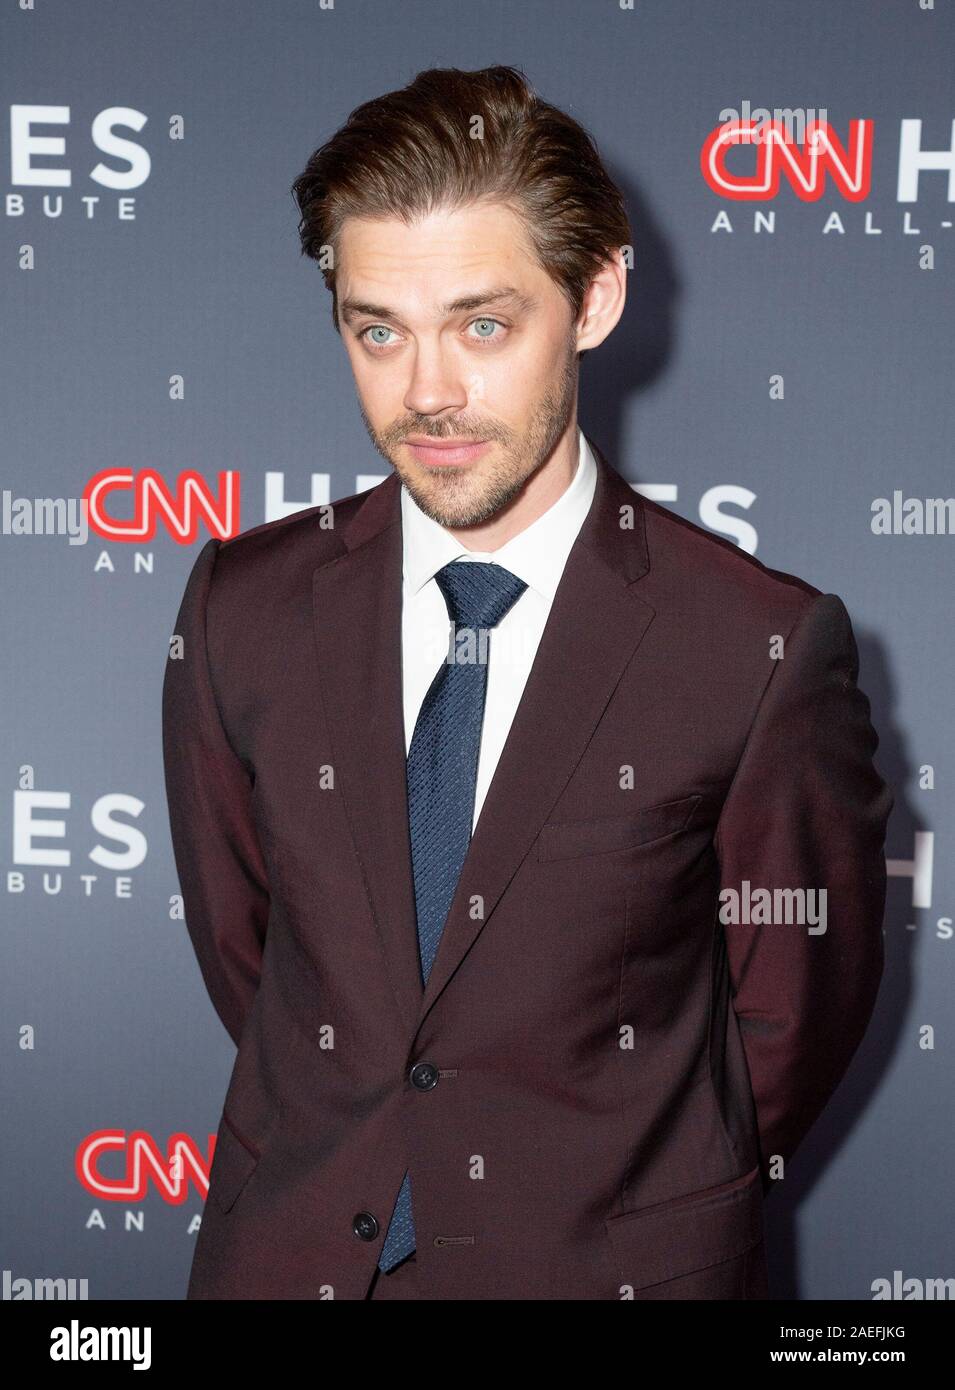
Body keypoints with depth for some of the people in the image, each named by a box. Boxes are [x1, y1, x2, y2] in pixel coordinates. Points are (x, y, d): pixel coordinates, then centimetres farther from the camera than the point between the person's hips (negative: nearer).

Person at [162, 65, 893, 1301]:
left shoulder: (768, 650, -17)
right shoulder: (243, 606, -8)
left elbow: (799, 1010, -6)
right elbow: (235, 936, 3)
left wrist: (657, 1215, 3)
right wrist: (339, 1152, 4)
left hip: (612, 1263, -2)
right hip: (296, 1253, 3)